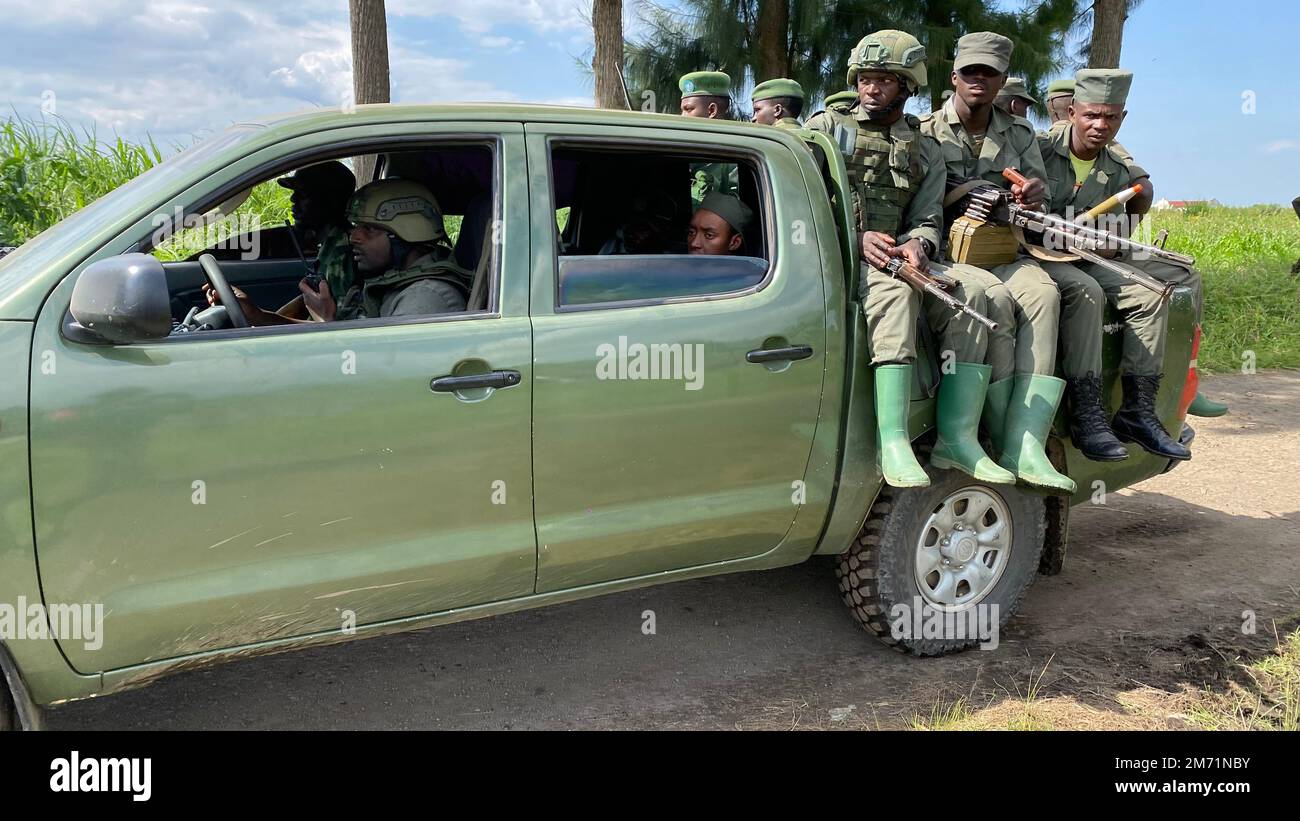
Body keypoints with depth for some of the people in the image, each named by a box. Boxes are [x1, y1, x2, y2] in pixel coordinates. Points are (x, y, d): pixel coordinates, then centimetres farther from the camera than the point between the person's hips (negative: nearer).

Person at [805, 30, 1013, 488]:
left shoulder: (925, 151, 20)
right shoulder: (826, 128, 10)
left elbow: (928, 219, 12)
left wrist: (917, 244, -14)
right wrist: (856, 237, -16)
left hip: (893, 257, 4)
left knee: (970, 291, -21)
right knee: (895, 291, -36)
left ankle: (958, 437, -25)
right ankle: (893, 442, -43)